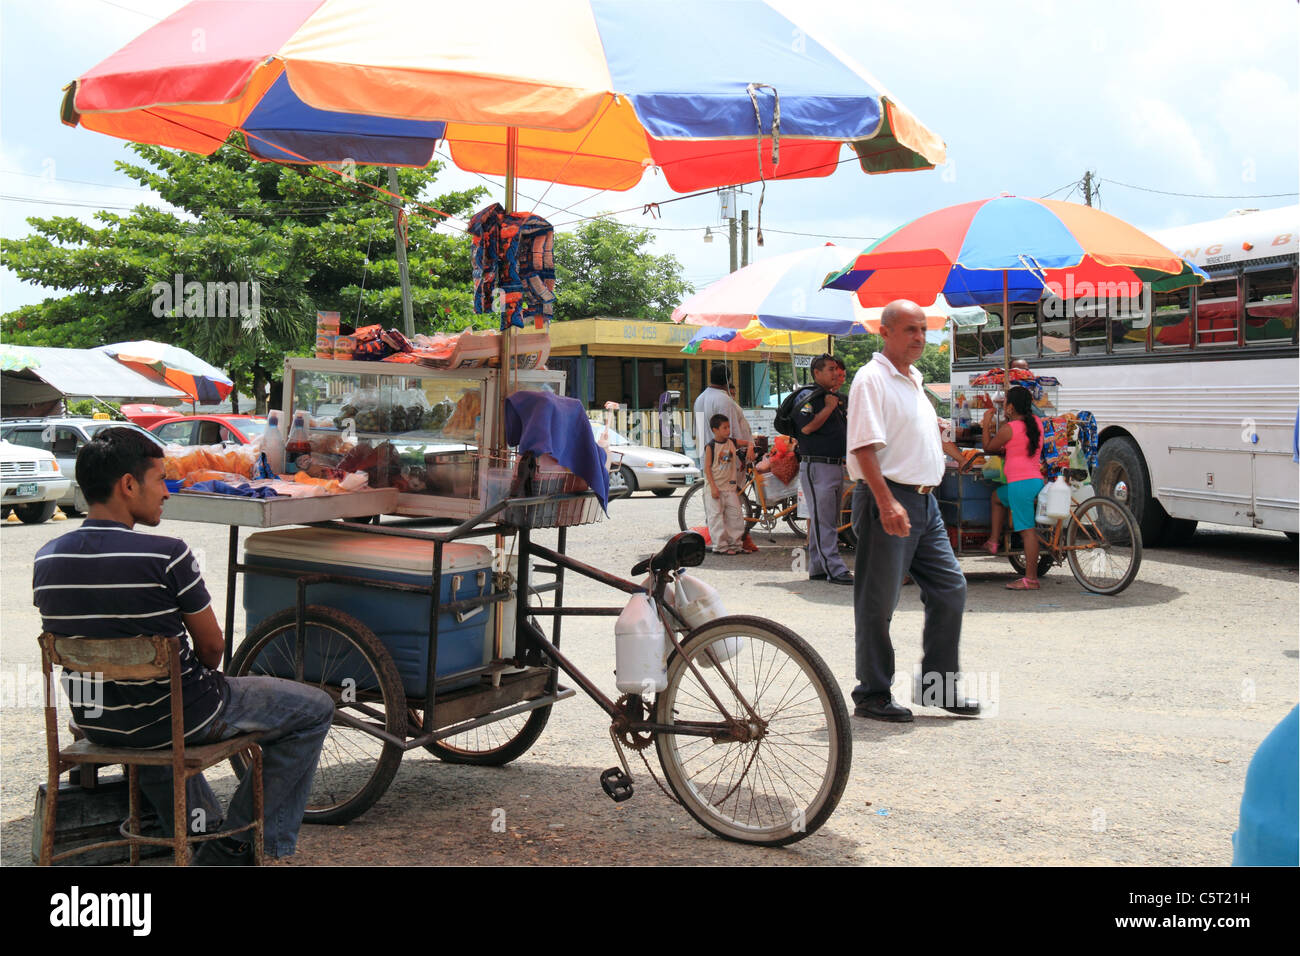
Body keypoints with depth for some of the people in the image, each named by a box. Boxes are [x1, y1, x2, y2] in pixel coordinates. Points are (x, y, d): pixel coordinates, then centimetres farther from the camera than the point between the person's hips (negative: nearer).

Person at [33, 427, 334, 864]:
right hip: (175, 720, -6)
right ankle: (234, 846, 14)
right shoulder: (166, 555, -23)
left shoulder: (46, 560, -4)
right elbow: (212, 648, -12)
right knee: (315, 709, 10)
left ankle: (199, 826, 41)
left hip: (94, 724, 7)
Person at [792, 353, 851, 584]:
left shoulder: (836, 398, 19)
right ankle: (835, 569, -11)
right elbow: (807, 427, -20)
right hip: (816, 467, -9)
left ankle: (818, 568, 17)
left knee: (829, 521, 11)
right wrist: (828, 408, -13)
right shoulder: (807, 396, -7)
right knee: (823, 521, -9)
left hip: (836, 466, 9)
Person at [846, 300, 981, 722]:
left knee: (950, 589, 9)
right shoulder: (872, 378, -11)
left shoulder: (913, 380, 18)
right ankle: (872, 696, 9)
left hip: (924, 501, 9)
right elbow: (864, 446, -20)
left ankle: (937, 686, 19)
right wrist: (887, 503, -27)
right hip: (887, 500, -9)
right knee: (877, 604, -1)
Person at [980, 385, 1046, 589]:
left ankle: (1031, 579, -7)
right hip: (1037, 479, 9)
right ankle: (994, 541, 30)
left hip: (1020, 483, -9)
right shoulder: (1035, 423, 11)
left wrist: (986, 426, 12)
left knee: (1027, 530, -8)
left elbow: (988, 448, 3)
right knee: (997, 497, 30)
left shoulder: (1009, 429, -11)